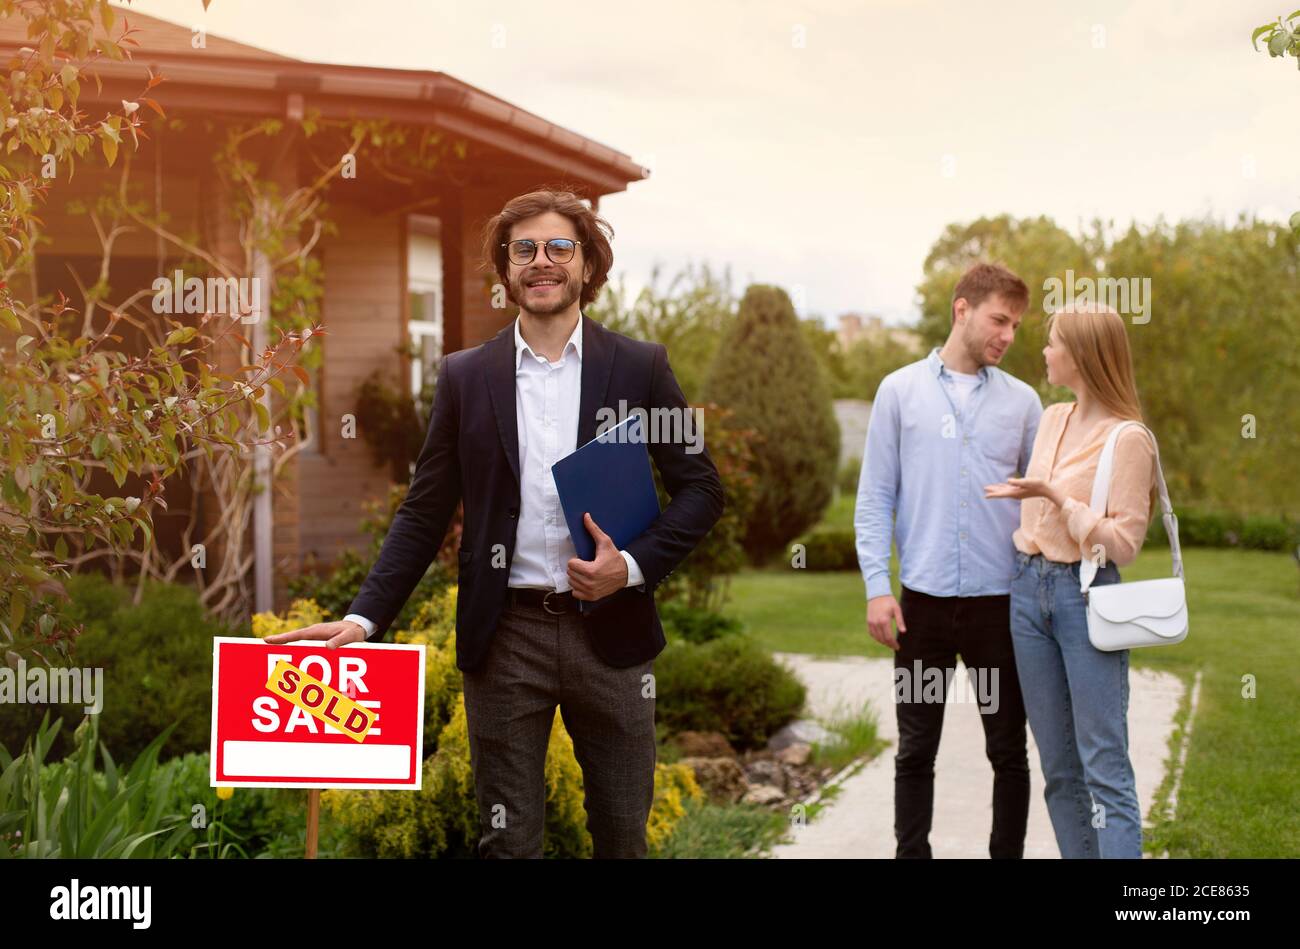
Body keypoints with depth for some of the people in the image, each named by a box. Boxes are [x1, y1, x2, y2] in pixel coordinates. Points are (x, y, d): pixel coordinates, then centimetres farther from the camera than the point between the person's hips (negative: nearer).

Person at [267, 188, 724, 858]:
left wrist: (634, 566, -12)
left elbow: (700, 487, 4)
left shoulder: (641, 367, 3)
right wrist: (365, 616, -6)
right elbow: (424, 513, 5)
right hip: (504, 637, 0)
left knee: (622, 833, 10)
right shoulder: (466, 376, 5)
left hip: (610, 632, 0)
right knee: (507, 839, 7)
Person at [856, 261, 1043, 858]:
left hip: (1001, 601, 1)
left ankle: (1007, 853, 20)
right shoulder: (901, 391, 3)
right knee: (916, 751, 8)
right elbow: (875, 499, 2)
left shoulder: (1022, 401, 6)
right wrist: (877, 587, -6)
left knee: (1008, 752, 8)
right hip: (924, 601, -1)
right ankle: (911, 853, 18)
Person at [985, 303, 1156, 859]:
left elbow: (1123, 544, -14)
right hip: (1029, 590, 7)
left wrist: (1055, 498, -20)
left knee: (1104, 769, -7)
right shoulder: (1052, 419, 10)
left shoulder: (1128, 439, -12)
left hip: (1088, 598, -7)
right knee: (1058, 766, 10)